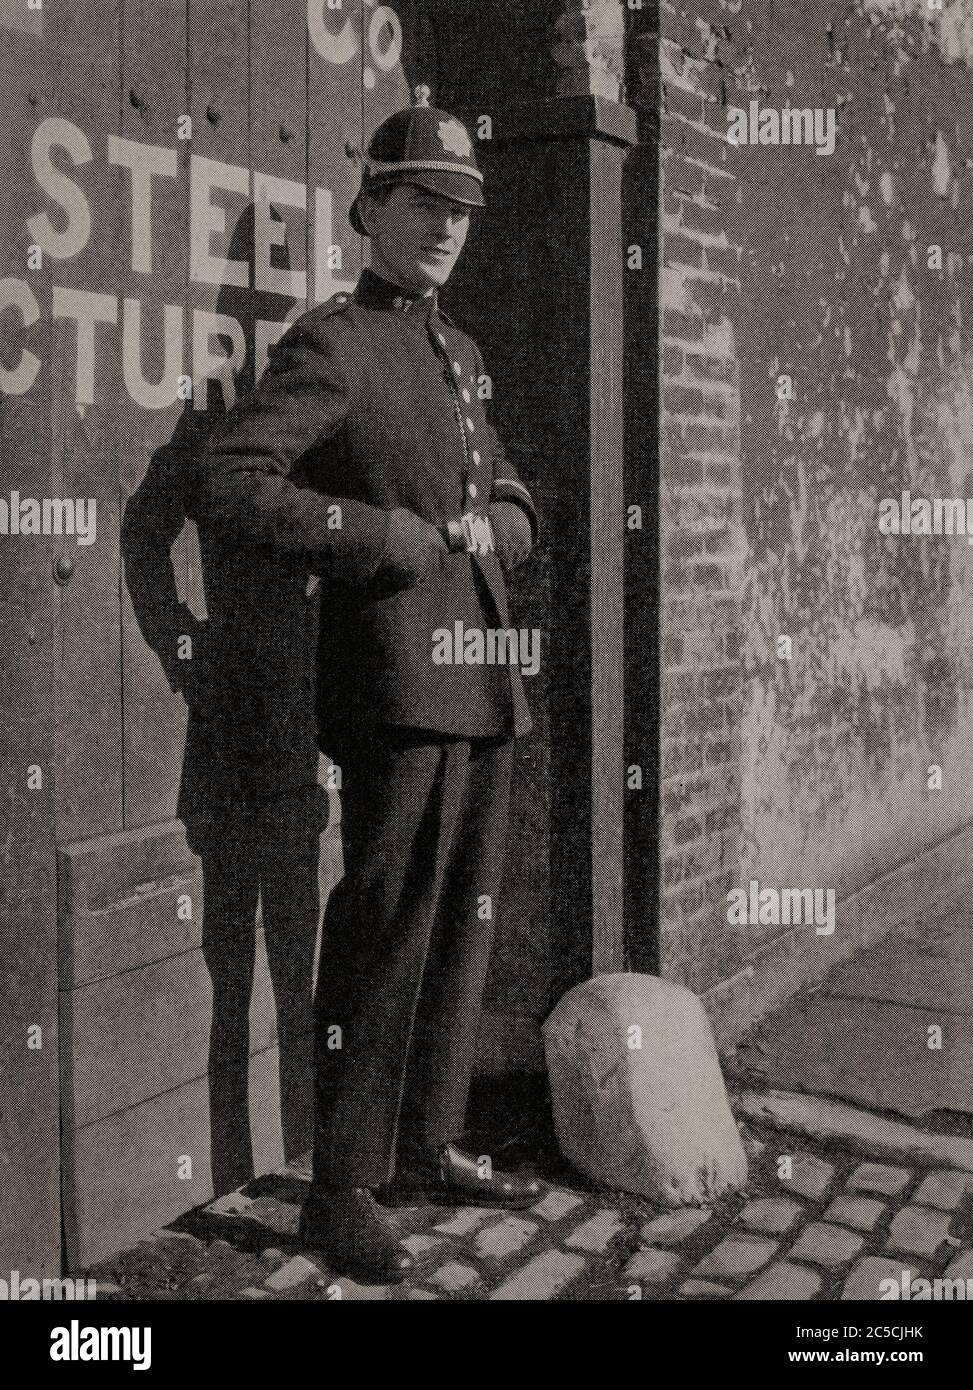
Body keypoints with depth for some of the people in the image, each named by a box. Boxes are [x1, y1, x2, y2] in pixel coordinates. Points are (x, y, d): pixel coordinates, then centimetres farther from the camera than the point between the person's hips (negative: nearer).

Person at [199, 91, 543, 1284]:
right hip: (394, 678, -8)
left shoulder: (460, 354, 20)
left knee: (465, 921, 12)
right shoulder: (330, 344, -5)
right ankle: (345, 1189, 6)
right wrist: (391, 534, -16)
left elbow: (514, 502, 26)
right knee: (386, 928, -6)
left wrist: (491, 527, 2)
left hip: (481, 680, 8)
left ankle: (430, 1148, 26)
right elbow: (231, 484, -15)